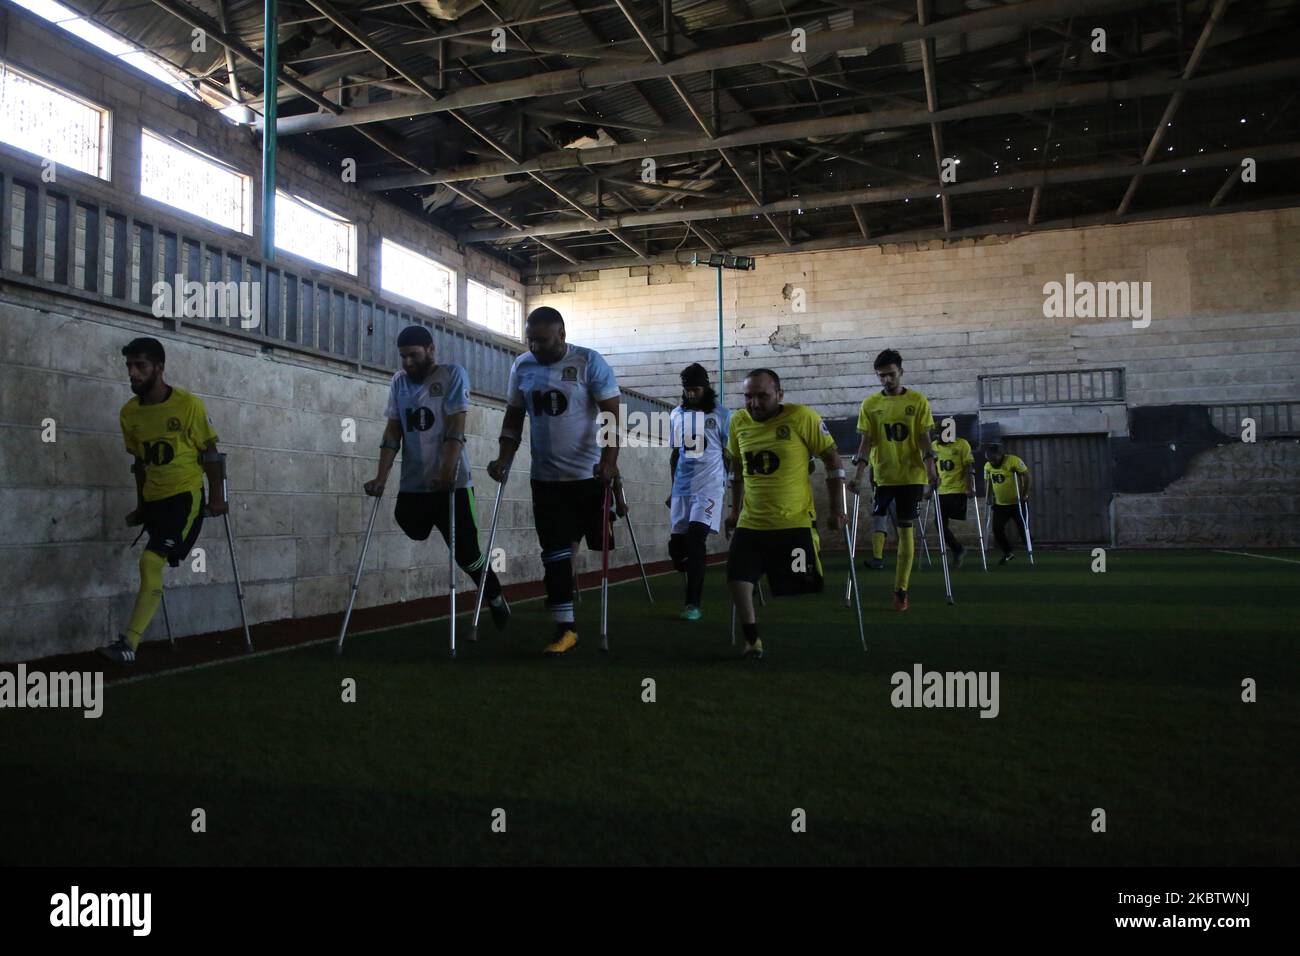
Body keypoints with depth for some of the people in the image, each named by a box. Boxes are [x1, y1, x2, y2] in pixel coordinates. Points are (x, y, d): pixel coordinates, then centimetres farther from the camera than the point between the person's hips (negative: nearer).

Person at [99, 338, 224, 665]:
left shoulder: (189, 404, -12)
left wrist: (217, 496, -5)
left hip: (186, 494, -6)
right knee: (152, 568, 13)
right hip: (154, 499, 7)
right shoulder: (129, 412, 4)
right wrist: (141, 506, 19)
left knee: (151, 561, -18)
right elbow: (140, 460, 15)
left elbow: (210, 453, -4)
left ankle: (128, 645, -17)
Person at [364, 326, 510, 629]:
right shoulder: (399, 382, 10)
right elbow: (393, 432, 6)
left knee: (466, 553, -4)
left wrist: (447, 471, -24)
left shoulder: (452, 374, -2)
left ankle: (496, 601, 20)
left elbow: (456, 427, -12)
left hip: (451, 483, -5)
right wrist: (381, 476, -6)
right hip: (412, 486, 5)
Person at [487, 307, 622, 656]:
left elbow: (611, 415, -13)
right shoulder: (521, 367, 4)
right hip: (546, 478, 4)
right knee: (554, 554, 2)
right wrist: (504, 460, -2)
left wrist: (609, 459, -25)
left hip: (590, 475, -4)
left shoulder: (590, 362, -9)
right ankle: (565, 628, 8)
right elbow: (513, 418, 10)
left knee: (604, 545, 6)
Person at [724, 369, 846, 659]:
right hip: (750, 523, 4)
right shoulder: (738, 422, 3)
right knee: (738, 578, -6)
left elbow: (832, 460, -4)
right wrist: (735, 511, 20)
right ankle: (752, 640, 12)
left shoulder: (802, 417, -12)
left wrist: (837, 509, -5)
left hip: (795, 523, -4)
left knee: (802, 588, 0)